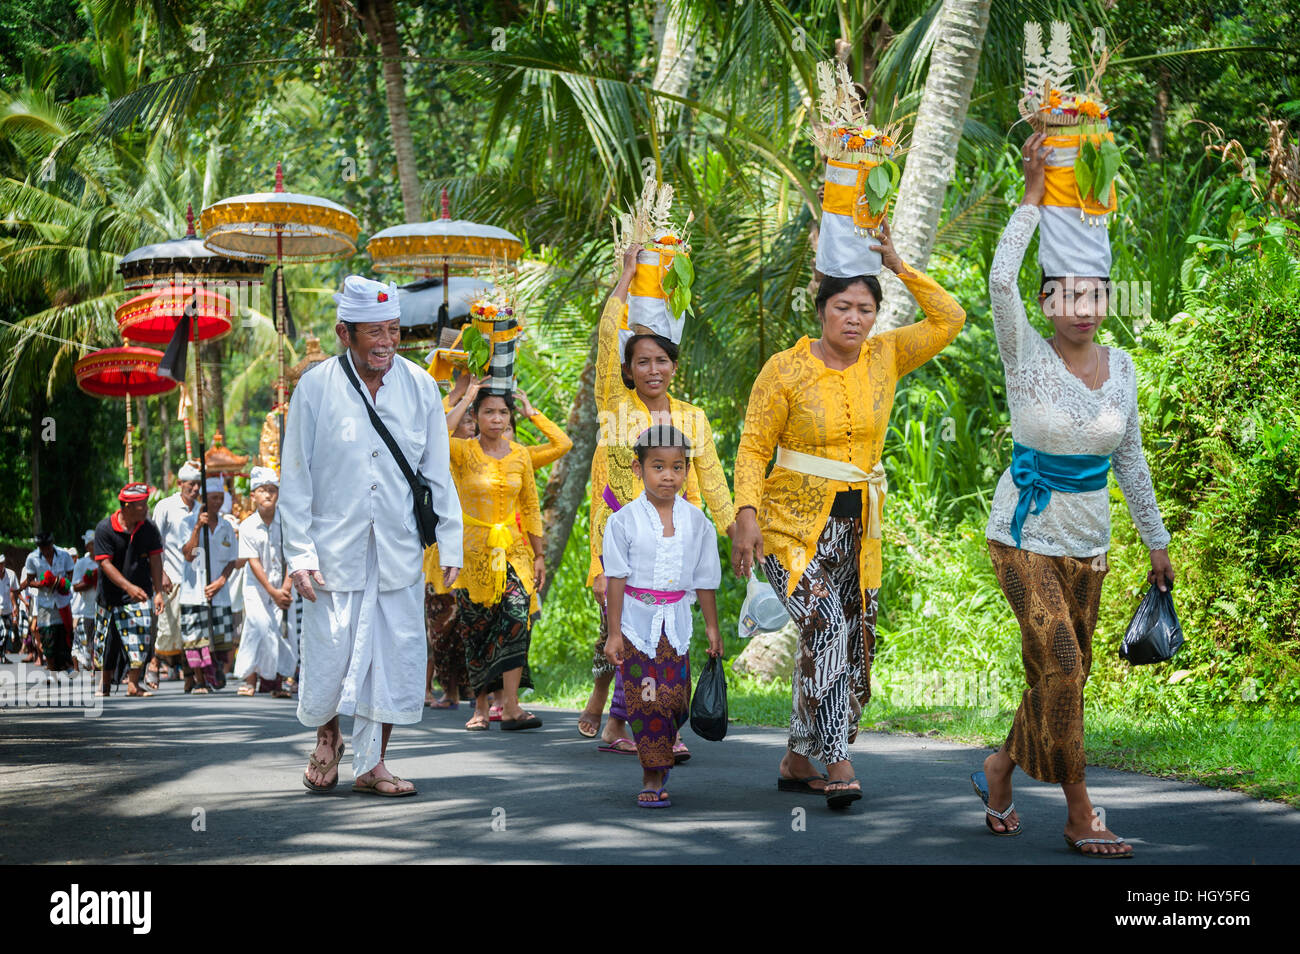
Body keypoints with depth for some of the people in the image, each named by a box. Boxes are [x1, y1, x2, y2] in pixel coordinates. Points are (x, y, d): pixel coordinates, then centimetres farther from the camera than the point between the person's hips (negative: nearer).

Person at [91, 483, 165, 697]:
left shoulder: (149, 528, -4)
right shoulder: (105, 528, -14)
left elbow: (155, 559, 2)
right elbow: (105, 563, -18)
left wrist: (158, 593, -5)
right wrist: (128, 587, -29)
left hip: (140, 595, 1)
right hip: (111, 596, -1)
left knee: (140, 637, -13)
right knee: (108, 641, 10)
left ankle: (133, 684, -4)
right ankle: (105, 683, 30)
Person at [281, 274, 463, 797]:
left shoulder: (419, 386, 2)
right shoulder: (316, 387, -5)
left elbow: (438, 473, 9)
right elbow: (295, 478, -1)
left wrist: (450, 543, 5)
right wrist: (299, 554, -6)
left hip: (400, 552, 2)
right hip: (335, 550, -2)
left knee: (395, 656, 1)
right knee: (329, 655, 2)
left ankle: (370, 763, 16)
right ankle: (327, 735, 33)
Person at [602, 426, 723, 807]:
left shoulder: (696, 521, 2)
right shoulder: (625, 521, -7)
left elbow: (705, 579, 10)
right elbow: (616, 578, -6)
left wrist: (712, 626, 11)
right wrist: (614, 632, -8)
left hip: (675, 624, 3)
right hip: (637, 623, -3)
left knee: (675, 700, 0)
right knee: (646, 700, -5)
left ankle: (658, 756, 26)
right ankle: (653, 779, 2)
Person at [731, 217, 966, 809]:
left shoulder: (884, 358, 4)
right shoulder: (786, 370, -7)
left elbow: (948, 320, 3)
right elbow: (753, 447, -6)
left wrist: (900, 267, -3)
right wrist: (746, 515, -18)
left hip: (857, 528, 5)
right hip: (794, 524, -5)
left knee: (851, 648, 6)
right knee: (825, 626, -23)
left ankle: (798, 761, 20)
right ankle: (837, 764, -24)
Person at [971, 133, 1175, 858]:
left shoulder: (1120, 367, 4)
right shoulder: (1028, 357, -10)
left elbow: (1131, 459, 12)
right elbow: (1001, 280, -28)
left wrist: (1158, 541, 15)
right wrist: (1035, 193, -23)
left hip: (1088, 540, 5)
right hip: (1026, 532, -5)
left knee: (1063, 673, 10)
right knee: (1062, 667, -14)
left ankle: (1001, 769, 34)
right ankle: (1080, 816, -5)